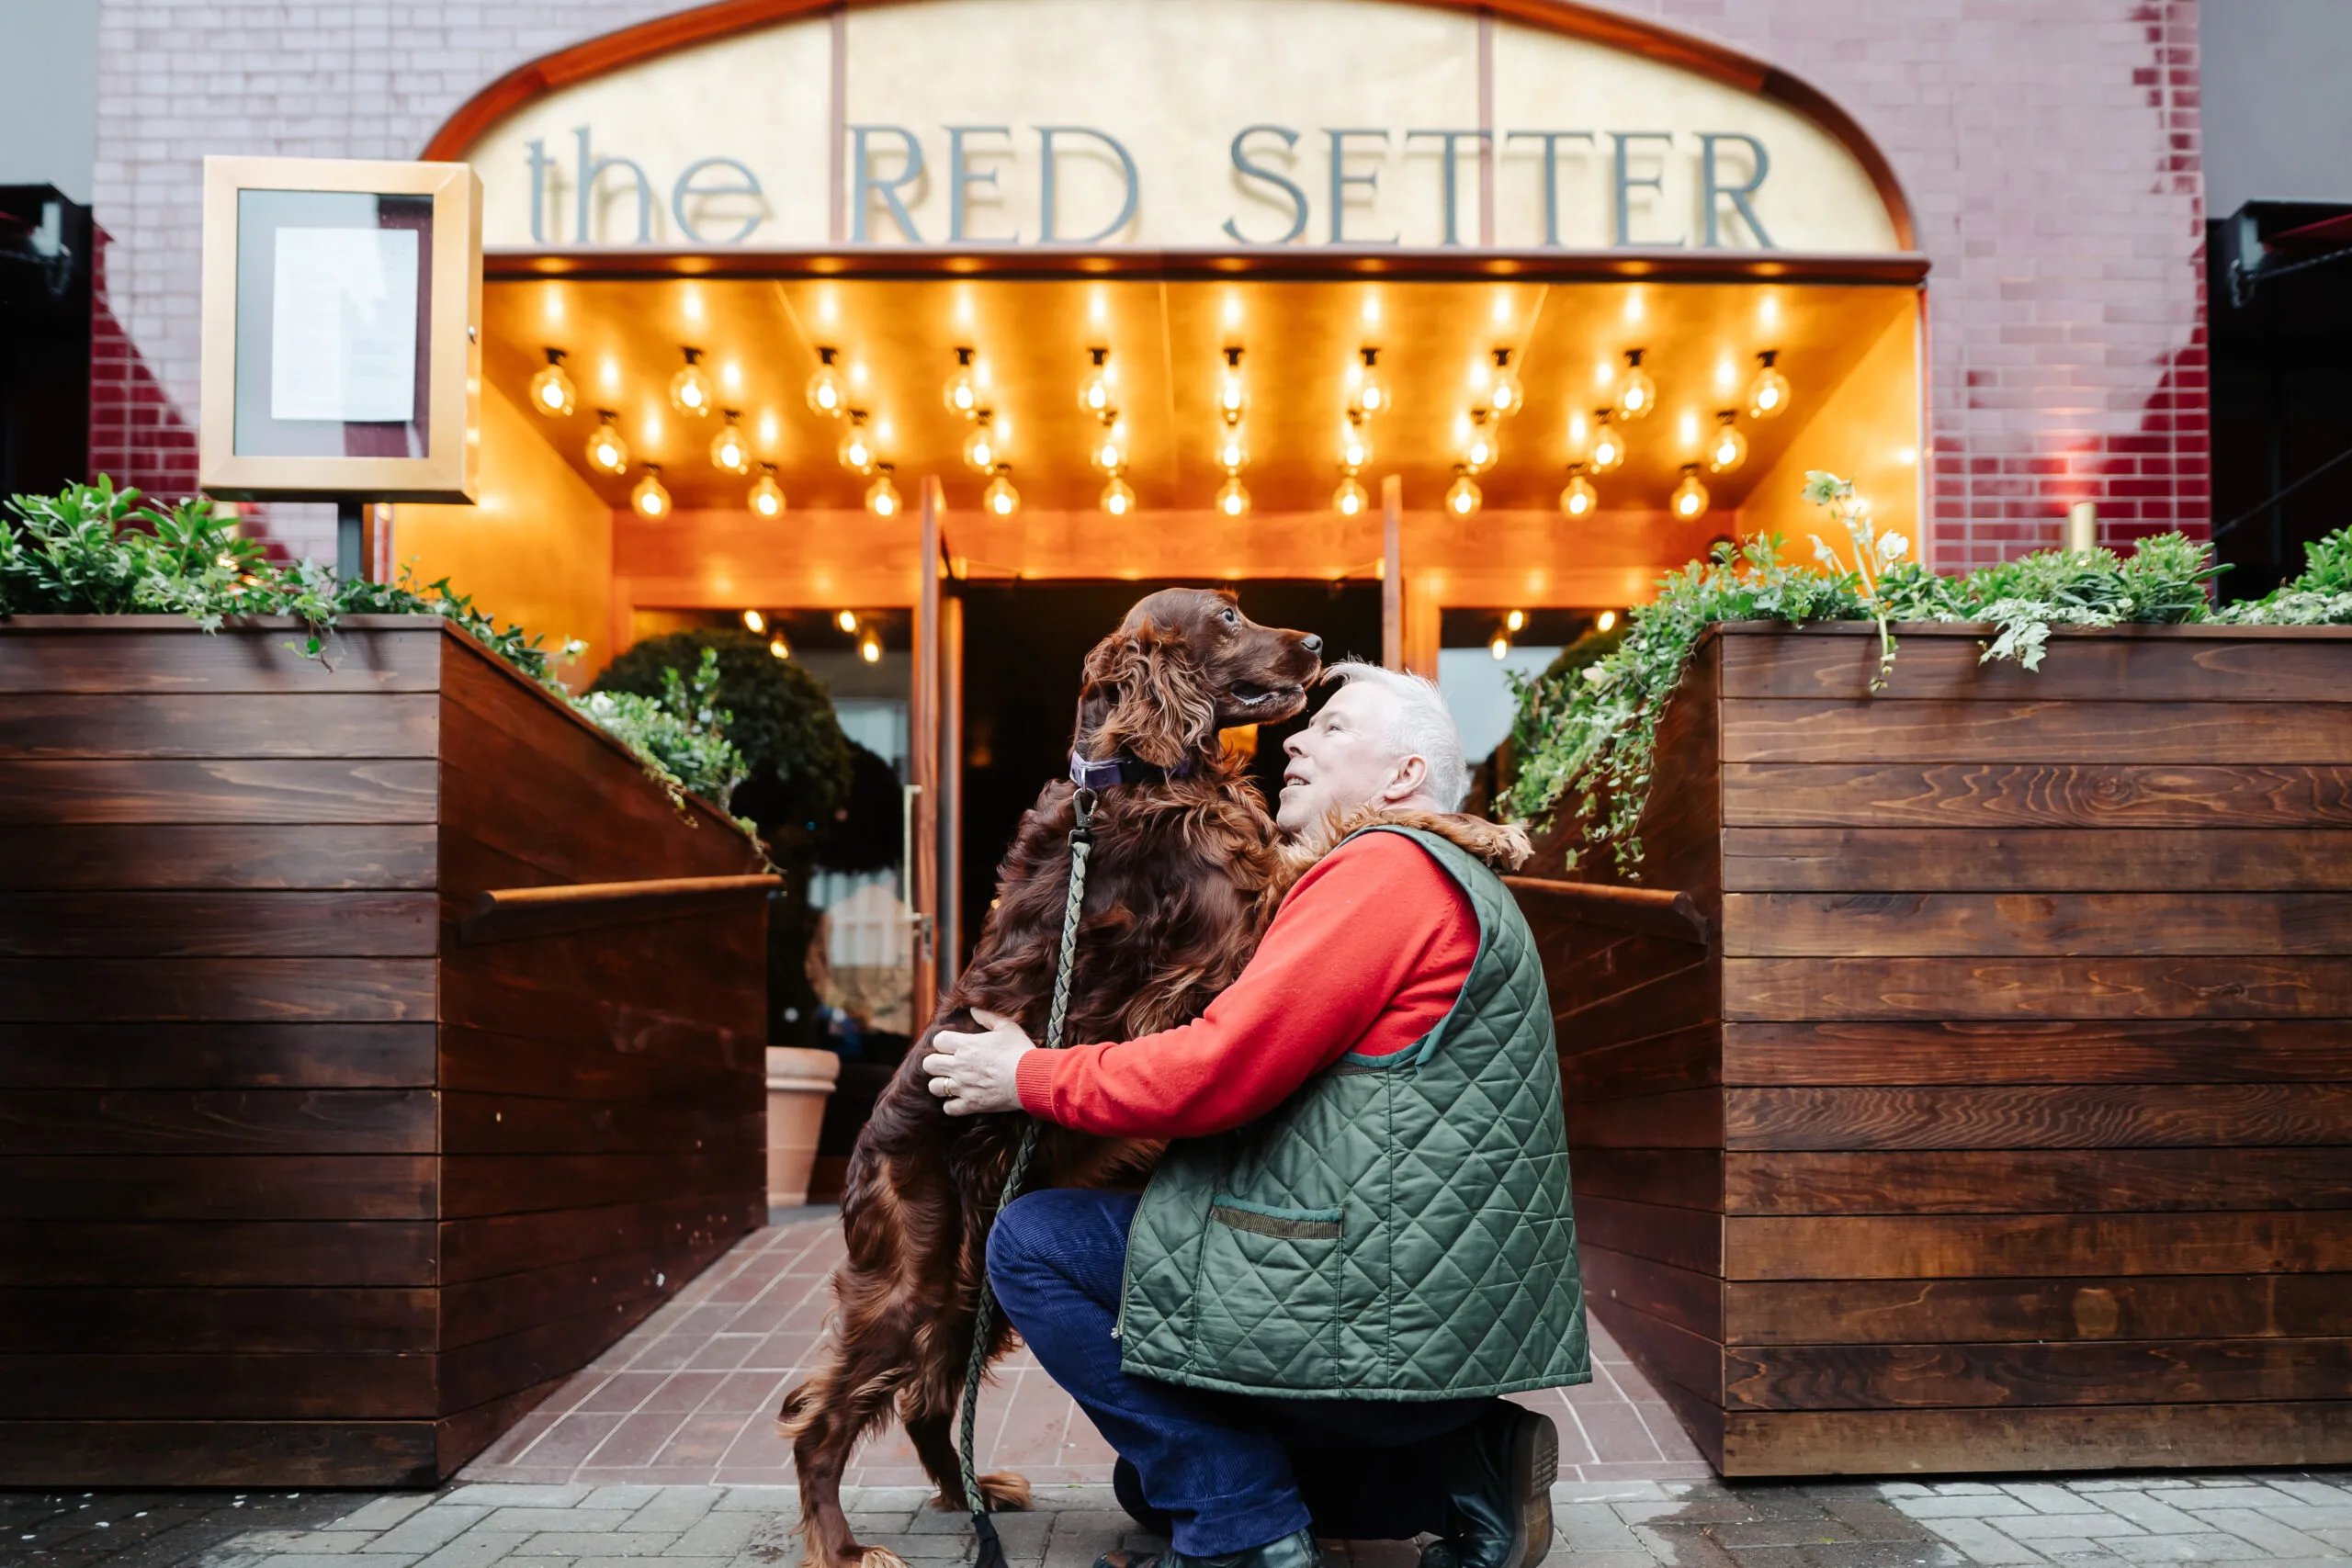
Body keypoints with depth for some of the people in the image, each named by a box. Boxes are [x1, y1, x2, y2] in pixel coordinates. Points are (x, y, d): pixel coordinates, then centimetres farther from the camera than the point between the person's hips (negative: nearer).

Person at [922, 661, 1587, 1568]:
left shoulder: (1387, 866, -13)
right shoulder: (1448, 882, 20)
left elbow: (1218, 1071, -20)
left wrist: (1028, 1077, -6)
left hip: (1388, 1312, -10)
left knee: (1033, 1245, -4)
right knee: (1163, 1467, 24)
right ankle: (1456, 1468, 11)